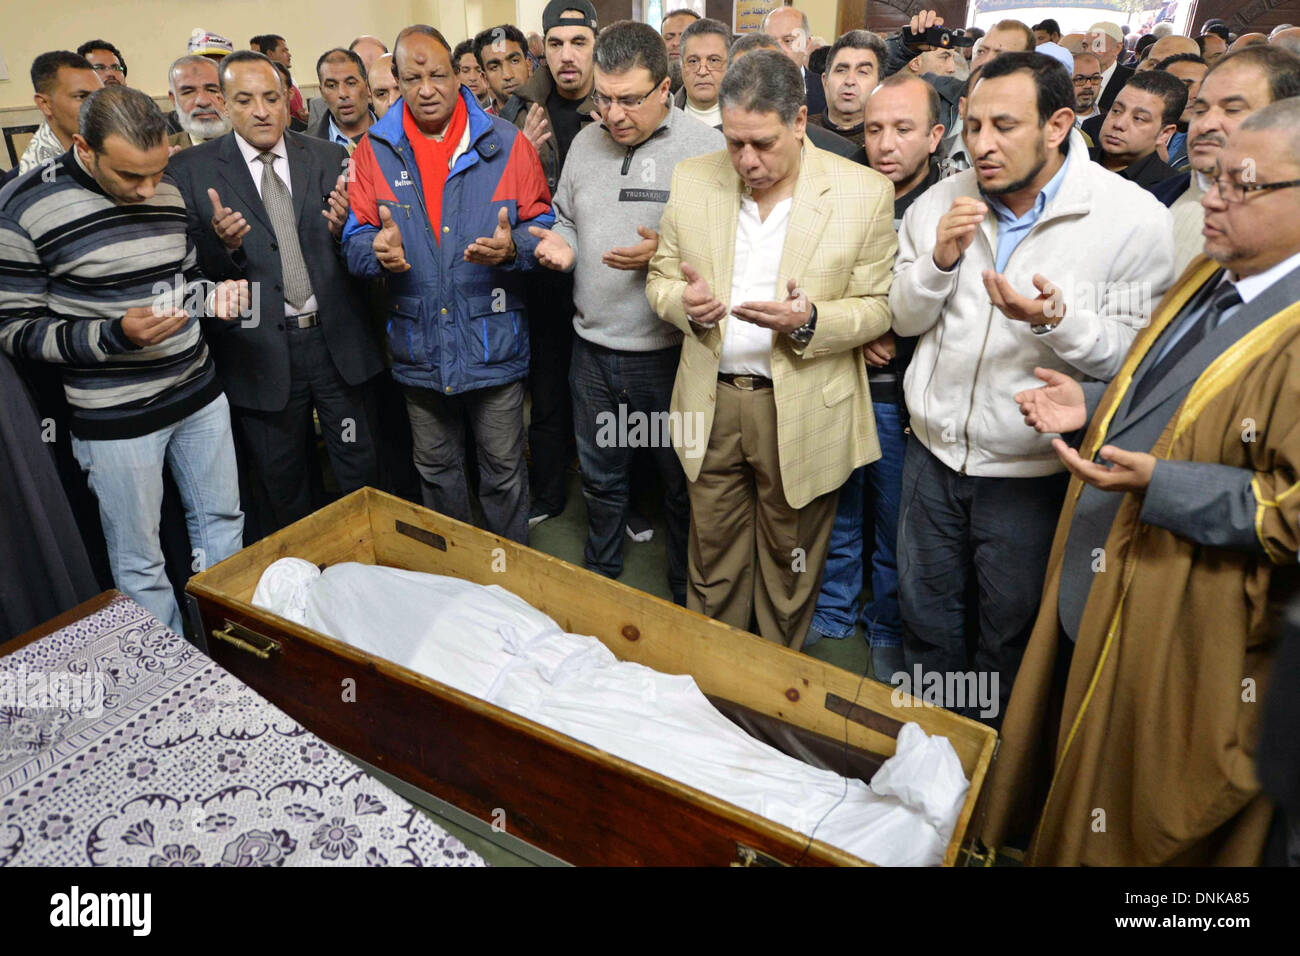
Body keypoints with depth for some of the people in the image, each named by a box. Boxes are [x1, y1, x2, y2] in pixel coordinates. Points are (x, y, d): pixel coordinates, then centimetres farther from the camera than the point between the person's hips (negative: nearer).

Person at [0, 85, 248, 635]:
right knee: (139, 561, 7)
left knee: (222, 524, 16)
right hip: (115, 417, -5)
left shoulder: (168, 193, 3)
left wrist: (216, 297, -6)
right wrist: (115, 335, -24)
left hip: (199, 393, 5)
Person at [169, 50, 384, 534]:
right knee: (283, 494, 14)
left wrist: (343, 228, -16)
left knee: (361, 476, 12)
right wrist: (223, 244, -24)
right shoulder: (191, 169, -1)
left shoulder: (329, 157, 5)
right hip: (261, 353, -1)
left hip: (338, 339, 1)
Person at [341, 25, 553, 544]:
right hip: (419, 348, 3)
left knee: (504, 472, 9)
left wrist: (512, 247, -23)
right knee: (435, 471, 18)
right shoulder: (374, 149, 3)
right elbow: (355, 241, 4)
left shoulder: (505, 141, -2)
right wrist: (378, 250, -20)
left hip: (494, 344, -2)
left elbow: (542, 224, 0)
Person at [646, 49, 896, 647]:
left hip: (803, 414, -2)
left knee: (790, 567, 16)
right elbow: (659, 278, 8)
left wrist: (810, 322, -23)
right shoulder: (691, 181, 1)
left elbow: (879, 305, -4)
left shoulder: (864, 193, -8)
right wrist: (683, 301, -16)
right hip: (710, 404, 3)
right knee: (711, 559, 16)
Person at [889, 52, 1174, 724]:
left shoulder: (1134, 219, -13)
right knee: (926, 617, 20)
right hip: (934, 452, 4)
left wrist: (1058, 319, -31)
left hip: (1030, 472, -3)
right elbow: (905, 320, 4)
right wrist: (939, 261, -15)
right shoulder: (941, 202, -1)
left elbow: (1136, 357, -13)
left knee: (1011, 638, 15)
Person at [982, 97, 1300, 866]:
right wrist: (1092, 407, 3)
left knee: (1138, 832, 15)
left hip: (1181, 640, -8)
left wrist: (1162, 485, -30)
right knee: (1070, 794, 25)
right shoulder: (1208, 278, 7)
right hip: (1092, 601, 8)